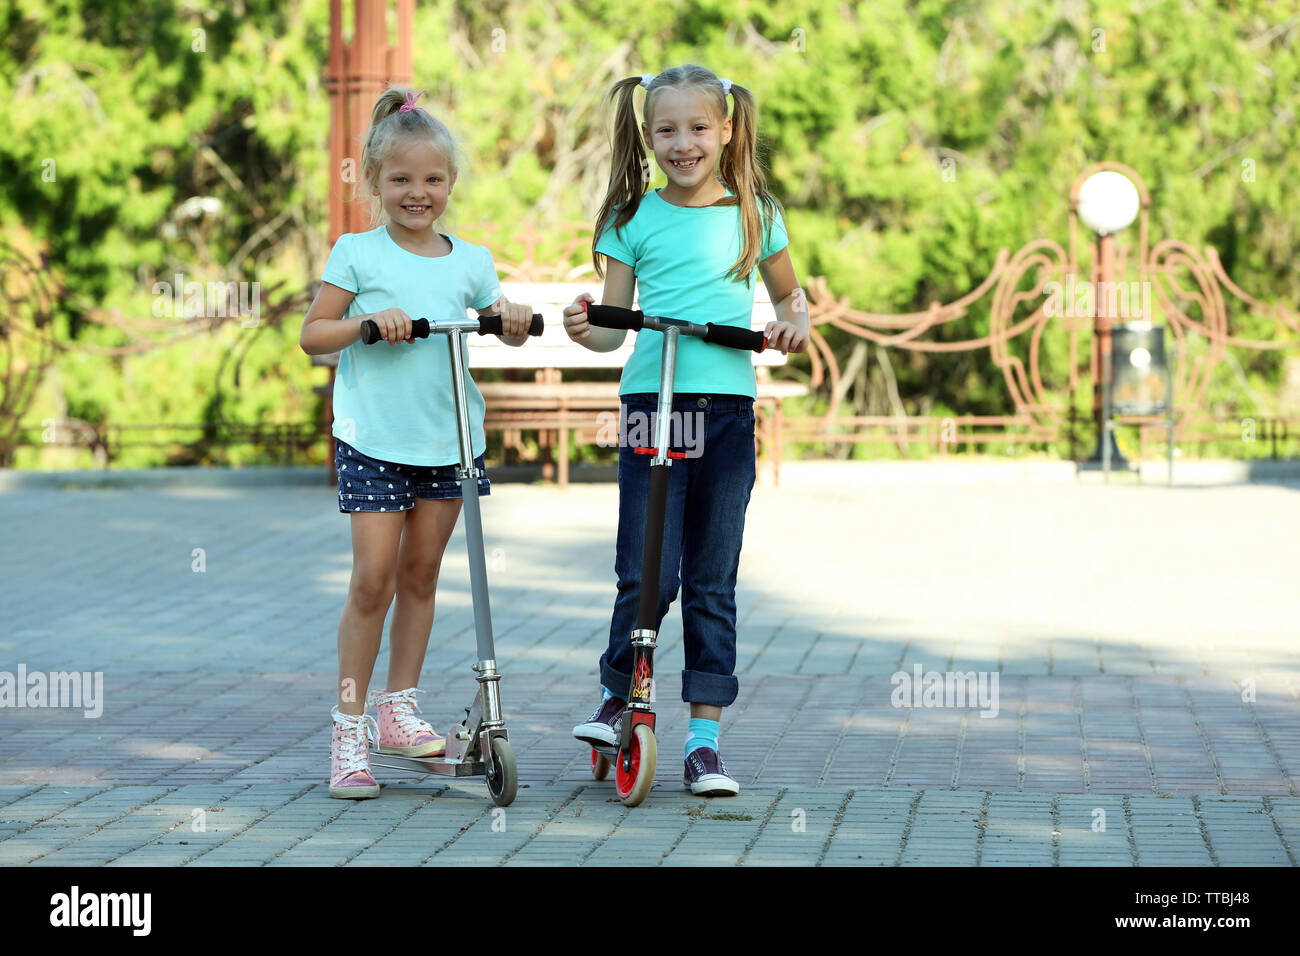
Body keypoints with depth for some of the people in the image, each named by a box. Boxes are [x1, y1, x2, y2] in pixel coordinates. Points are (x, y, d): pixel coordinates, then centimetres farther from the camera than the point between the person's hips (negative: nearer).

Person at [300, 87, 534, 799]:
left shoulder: (470, 261, 8)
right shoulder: (357, 254, -2)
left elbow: (501, 327, 17)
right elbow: (312, 335, -2)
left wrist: (515, 325, -6)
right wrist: (367, 322, -19)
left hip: (450, 436, 4)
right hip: (373, 438, -4)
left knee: (421, 573, 10)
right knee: (373, 577, -9)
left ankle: (398, 709, 21)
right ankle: (349, 724, -1)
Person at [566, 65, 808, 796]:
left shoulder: (755, 214, 9)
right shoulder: (635, 220, 4)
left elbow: (788, 292, 22)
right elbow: (613, 327, 5)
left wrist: (795, 321, 1)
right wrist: (584, 329, -17)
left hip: (727, 406, 2)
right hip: (652, 400, -1)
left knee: (713, 579, 4)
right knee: (647, 574, -9)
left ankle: (705, 738, 9)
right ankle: (616, 696, 15)